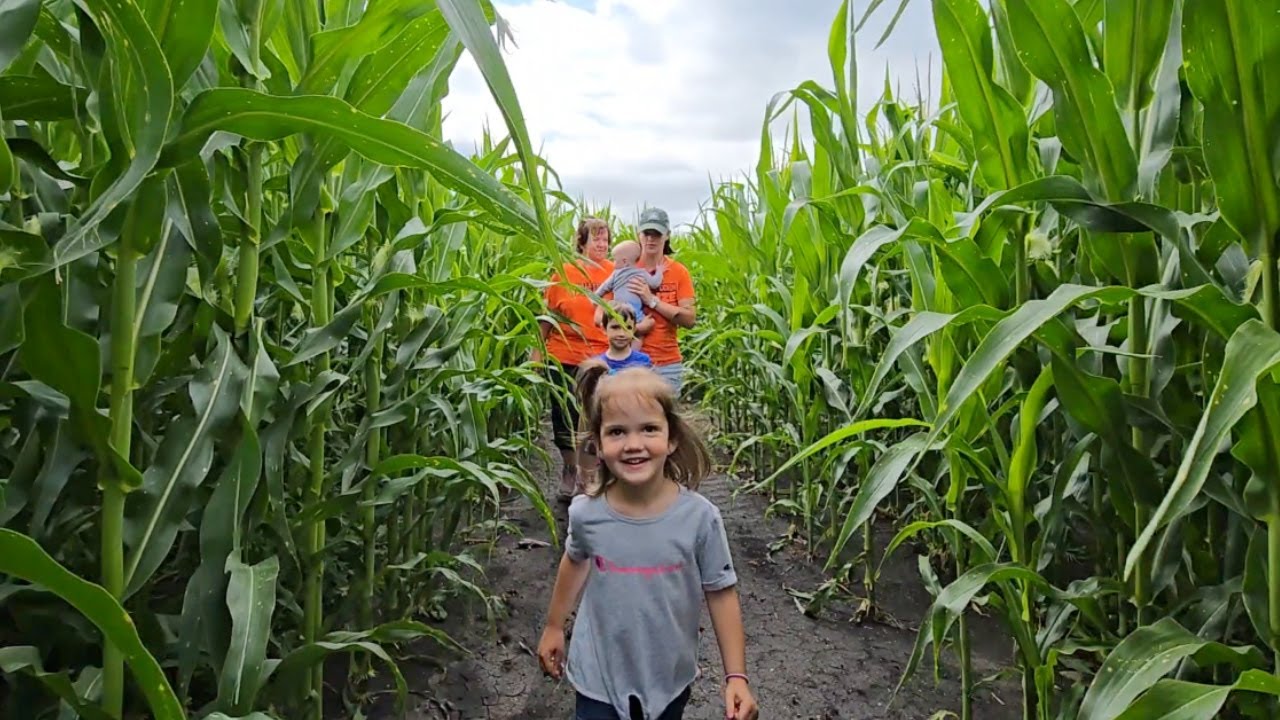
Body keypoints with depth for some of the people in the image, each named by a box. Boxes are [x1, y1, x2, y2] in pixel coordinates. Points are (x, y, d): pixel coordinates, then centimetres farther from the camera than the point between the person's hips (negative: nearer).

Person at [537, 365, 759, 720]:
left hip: (671, 678, 0)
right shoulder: (585, 513, -17)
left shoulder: (700, 516, -22)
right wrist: (554, 626, 15)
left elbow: (721, 593, -10)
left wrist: (736, 676, -10)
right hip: (597, 677, 0)